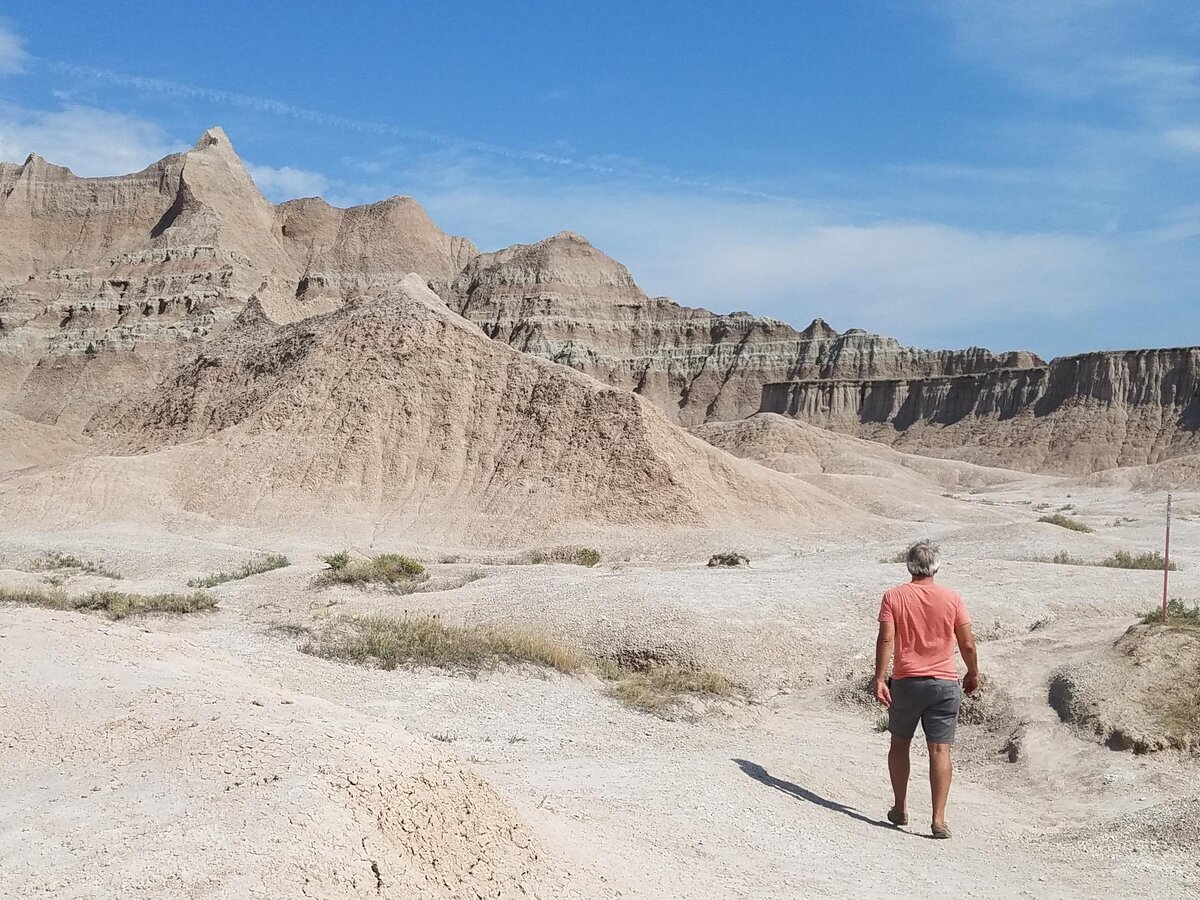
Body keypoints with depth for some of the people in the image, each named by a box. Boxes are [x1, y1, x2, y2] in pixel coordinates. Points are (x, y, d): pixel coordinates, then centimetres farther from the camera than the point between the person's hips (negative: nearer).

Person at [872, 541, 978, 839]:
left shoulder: (894, 597, -3)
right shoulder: (952, 599, -1)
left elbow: (885, 639, -11)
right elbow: (967, 644, 1)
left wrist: (879, 679, -9)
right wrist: (973, 674, 17)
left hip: (906, 682, 0)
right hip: (944, 683, 0)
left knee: (899, 744, 17)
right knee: (940, 750, 1)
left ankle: (900, 809, 24)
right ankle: (939, 819, -3)